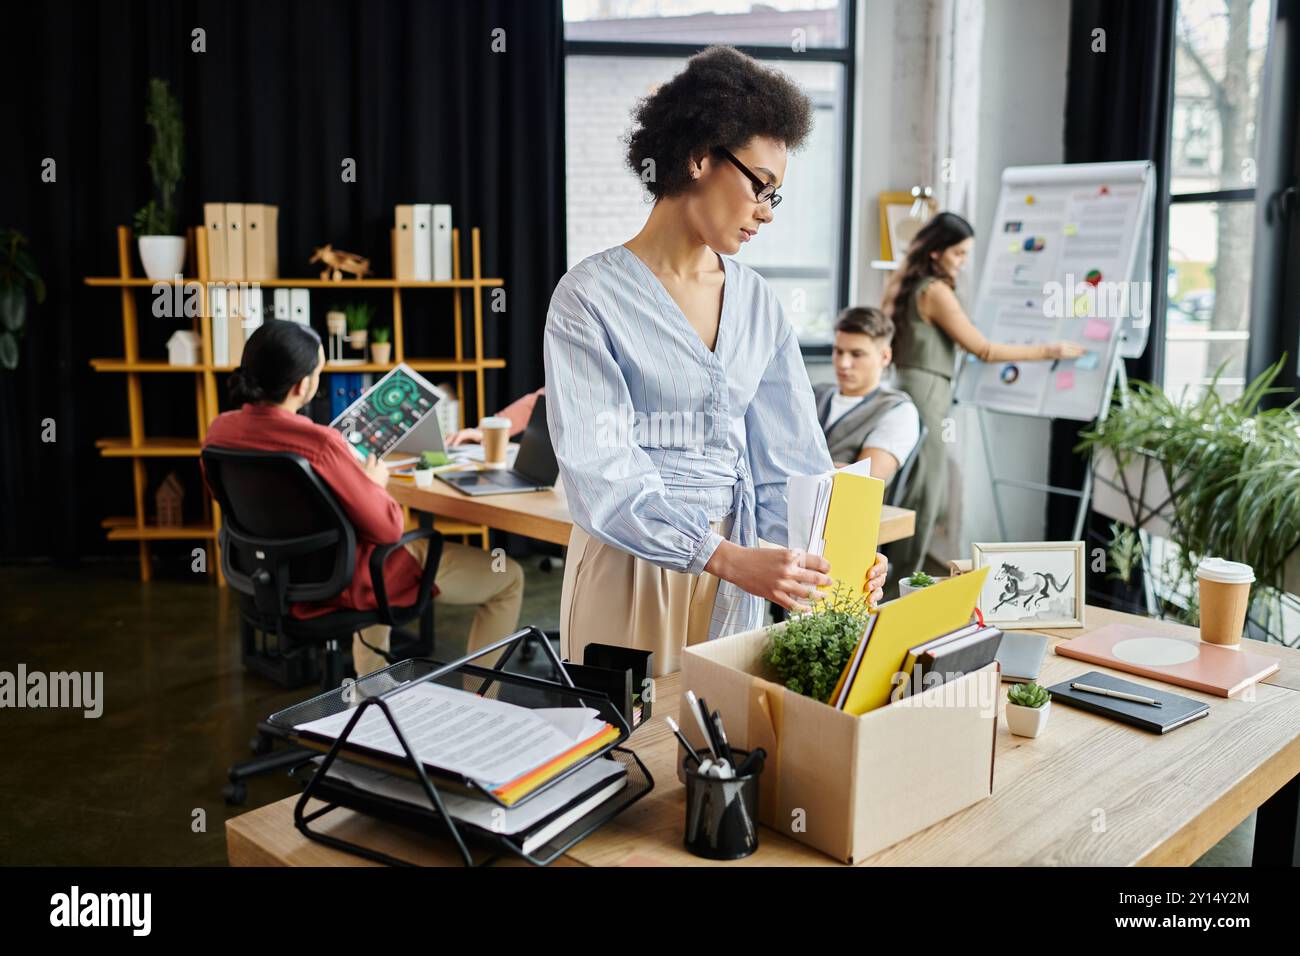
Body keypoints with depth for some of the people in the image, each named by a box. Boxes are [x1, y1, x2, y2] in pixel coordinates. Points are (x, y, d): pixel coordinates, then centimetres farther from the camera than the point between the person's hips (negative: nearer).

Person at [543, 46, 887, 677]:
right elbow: (600, 475, -18)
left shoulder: (756, 301, 7)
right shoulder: (592, 295, -11)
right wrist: (726, 558, -27)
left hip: (735, 566, 5)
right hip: (632, 570, -5)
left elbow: (788, 454, 2)